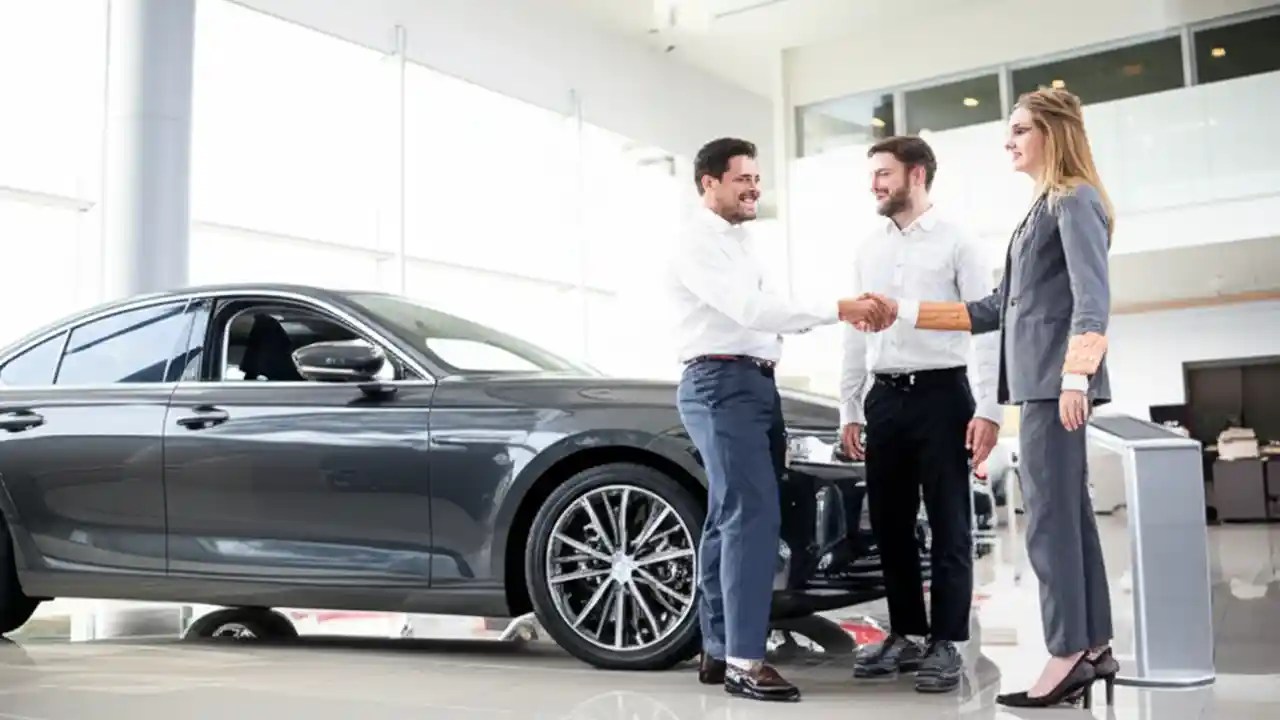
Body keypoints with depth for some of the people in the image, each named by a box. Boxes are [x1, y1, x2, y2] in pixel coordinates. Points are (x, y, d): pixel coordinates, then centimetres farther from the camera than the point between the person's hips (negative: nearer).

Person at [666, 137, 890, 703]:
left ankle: (718, 651, 15)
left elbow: (760, 314, 16)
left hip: (755, 384, 10)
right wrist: (837, 310, -22)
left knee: (729, 519, 10)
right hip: (721, 384, -10)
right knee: (753, 518, -16)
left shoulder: (736, 244, 22)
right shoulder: (698, 243, -8)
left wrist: (847, 313, 3)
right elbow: (749, 310, -21)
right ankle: (743, 661, -13)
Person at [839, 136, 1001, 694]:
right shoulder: (869, 250, 15)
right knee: (889, 524, 9)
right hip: (884, 399, 6)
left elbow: (985, 326, -7)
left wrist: (988, 409, -15)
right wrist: (848, 409, 11)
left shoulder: (957, 243, -1)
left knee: (948, 525, 1)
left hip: (940, 394, -5)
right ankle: (905, 636, 21)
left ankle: (945, 644, 9)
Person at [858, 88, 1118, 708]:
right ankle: (1093, 648, 13)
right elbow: (996, 309, 21)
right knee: (1069, 514, 8)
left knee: (1049, 517, -9)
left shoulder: (1076, 200, -3)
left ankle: (1068, 655, -4)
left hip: (1057, 380, -9)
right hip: (1038, 380, 9)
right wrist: (904, 312, 18)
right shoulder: (1041, 209, 23)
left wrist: (1076, 375, -25)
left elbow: (1092, 298, -15)